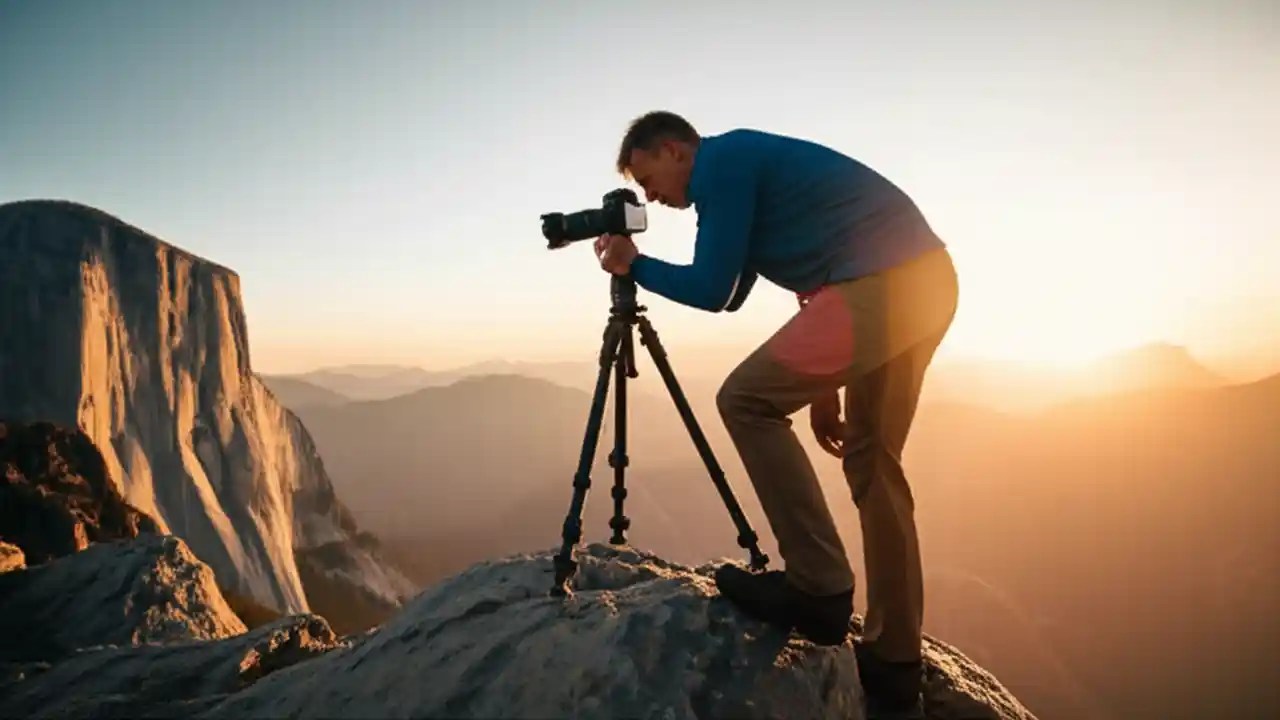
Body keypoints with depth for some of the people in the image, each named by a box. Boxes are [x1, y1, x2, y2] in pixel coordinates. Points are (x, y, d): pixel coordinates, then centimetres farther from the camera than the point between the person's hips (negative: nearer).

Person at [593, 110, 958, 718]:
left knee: (748, 400, -3)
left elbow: (711, 290, -8)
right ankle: (893, 657, 19)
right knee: (871, 461, 14)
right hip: (928, 280, 10)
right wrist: (819, 383, 28)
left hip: (881, 283, -10)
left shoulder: (721, 161, -3)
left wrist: (635, 266, 9)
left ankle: (818, 588, -1)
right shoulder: (747, 162, 27)